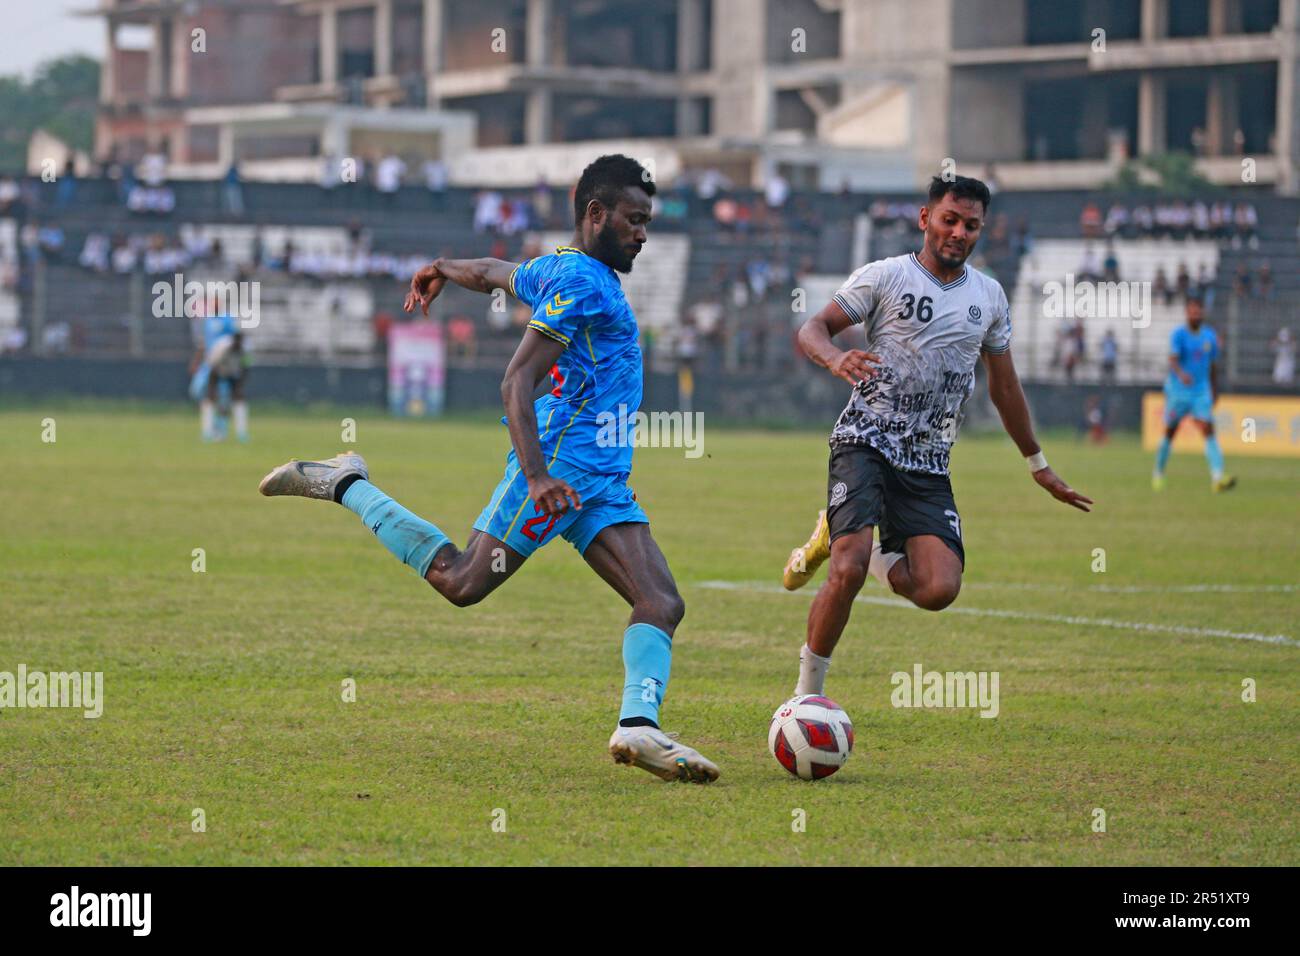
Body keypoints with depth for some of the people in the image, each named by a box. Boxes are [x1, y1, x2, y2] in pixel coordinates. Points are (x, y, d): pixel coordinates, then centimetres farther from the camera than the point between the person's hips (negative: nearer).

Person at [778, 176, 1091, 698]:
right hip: (866, 443, -4)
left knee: (939, 591, -15)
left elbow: (1004, 386, 24)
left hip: (928, 466, 4)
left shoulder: (990, 297, 13)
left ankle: (842, 542, 14)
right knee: (848, 571, -24)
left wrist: (1038, 465, 29)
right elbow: (811, 331, -6)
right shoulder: (884, 276, -1)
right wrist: (836, 359, -29)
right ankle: (808, 690, -5)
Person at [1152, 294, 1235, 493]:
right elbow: (1173, 359, -25)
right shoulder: (1178, 335, -9)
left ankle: (1217, 477, -27)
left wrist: (1215, 392, 21)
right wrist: (1181, 374, -46)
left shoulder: (1210, 336, 6)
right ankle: (1158, 473, 32)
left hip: (1201, 392, 3)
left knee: (1209, 431, -14)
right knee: (1169, 433, 10)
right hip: (1178, 392, -3)